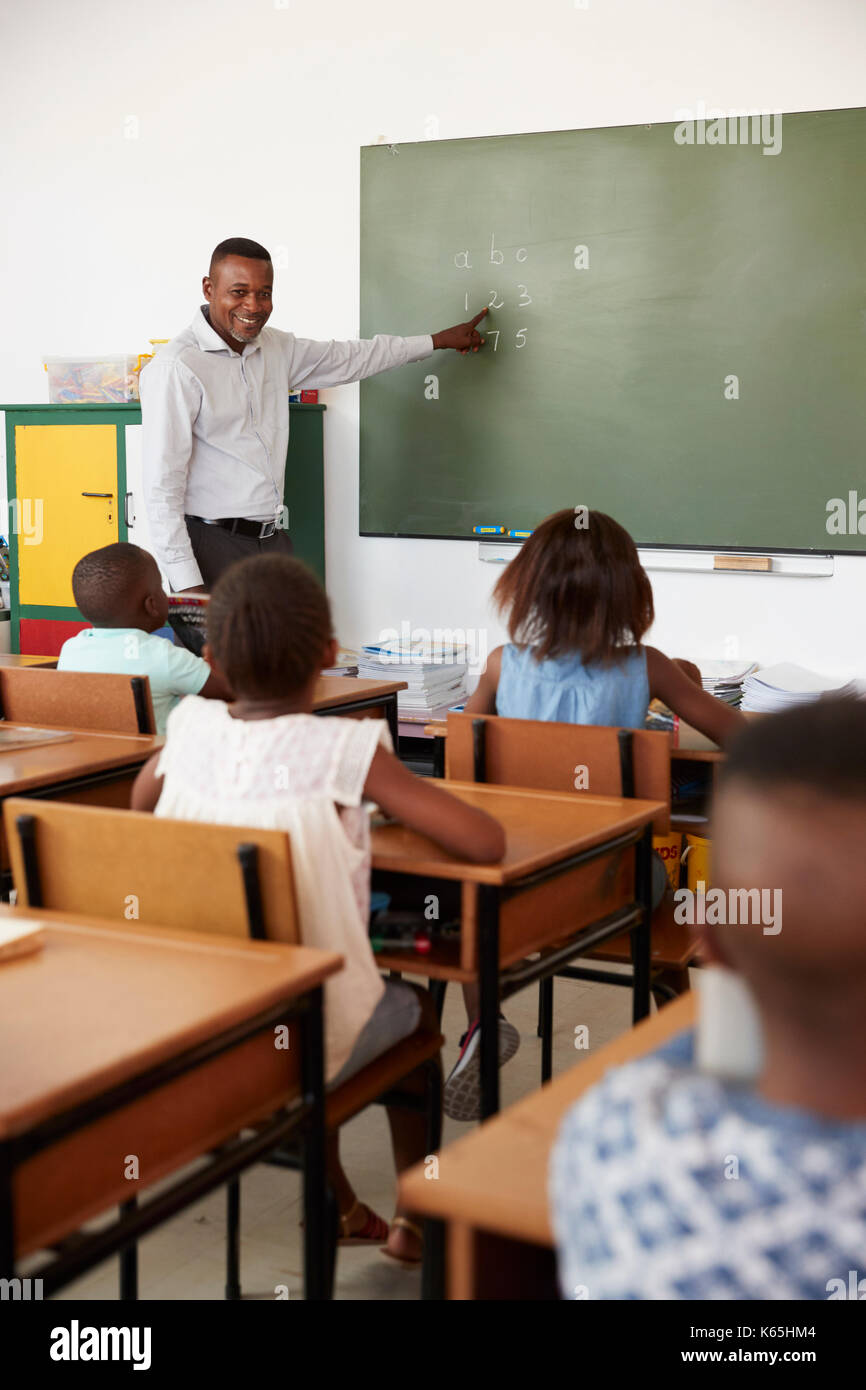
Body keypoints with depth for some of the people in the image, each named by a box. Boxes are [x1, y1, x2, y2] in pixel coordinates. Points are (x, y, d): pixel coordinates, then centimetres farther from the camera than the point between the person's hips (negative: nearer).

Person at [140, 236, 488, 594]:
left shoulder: (275, 348, 11)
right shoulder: (177, 367, -12)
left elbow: (348, 359, 29)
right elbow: (162, 487, -15)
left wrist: (439, 340, 35)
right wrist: (188, 584, -20)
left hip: (273, 538, 7)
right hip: (212, 547, -7)